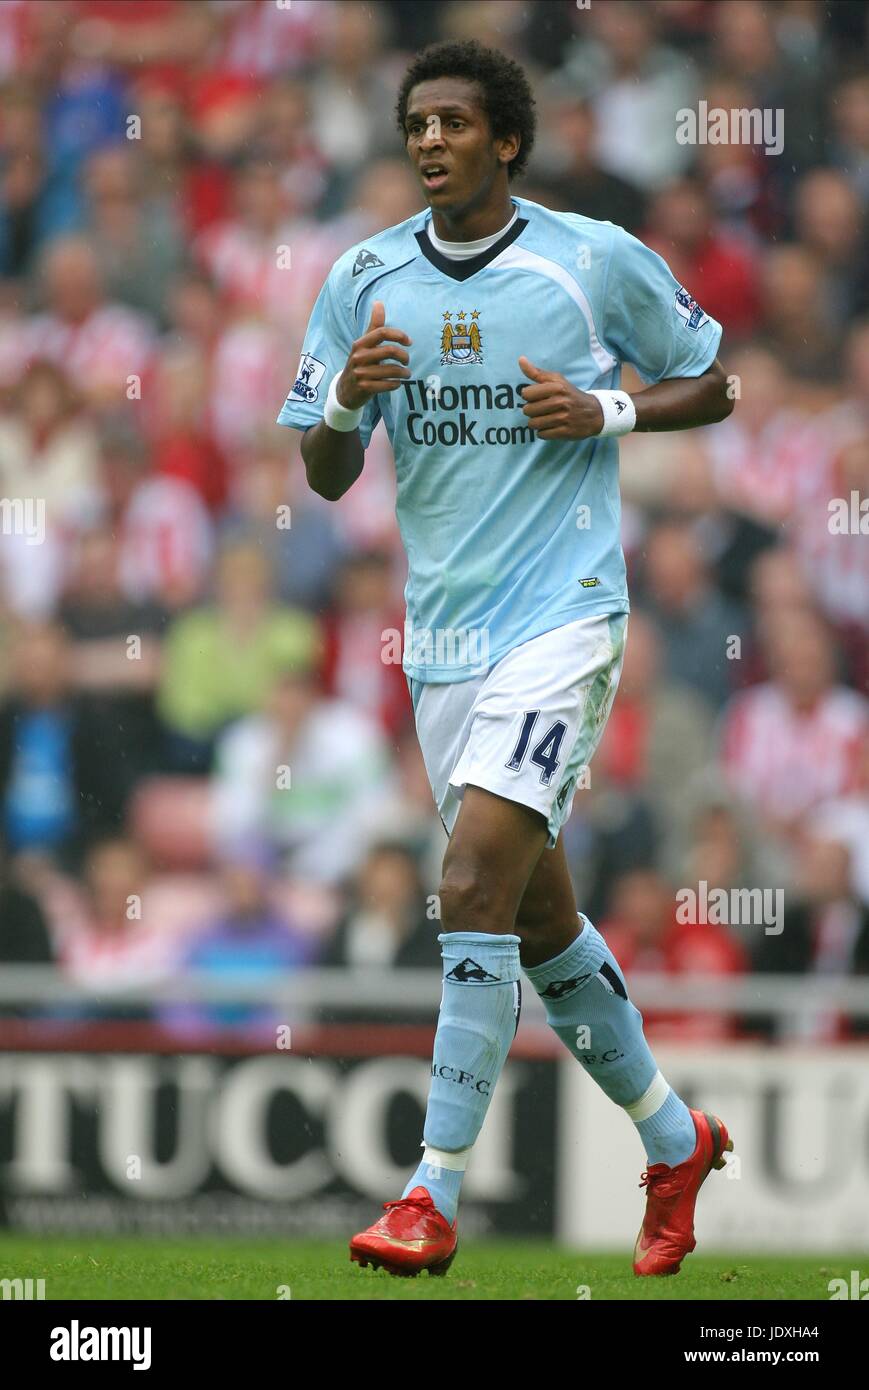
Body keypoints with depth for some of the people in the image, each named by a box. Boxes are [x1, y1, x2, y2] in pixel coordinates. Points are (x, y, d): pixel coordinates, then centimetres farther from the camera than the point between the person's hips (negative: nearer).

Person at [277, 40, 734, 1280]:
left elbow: (714, 385, 7)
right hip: (441, 632, 5)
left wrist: (606, 411, -11)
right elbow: (326, 476, 8)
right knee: (536, 911, 13)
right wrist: (346, 399, -14)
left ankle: (434, 1196, -18)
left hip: (561, 615, -5)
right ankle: (673, 1141, 33)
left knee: (476, 884, -19)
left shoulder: (596, 259, -4)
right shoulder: (364, 279, 5)